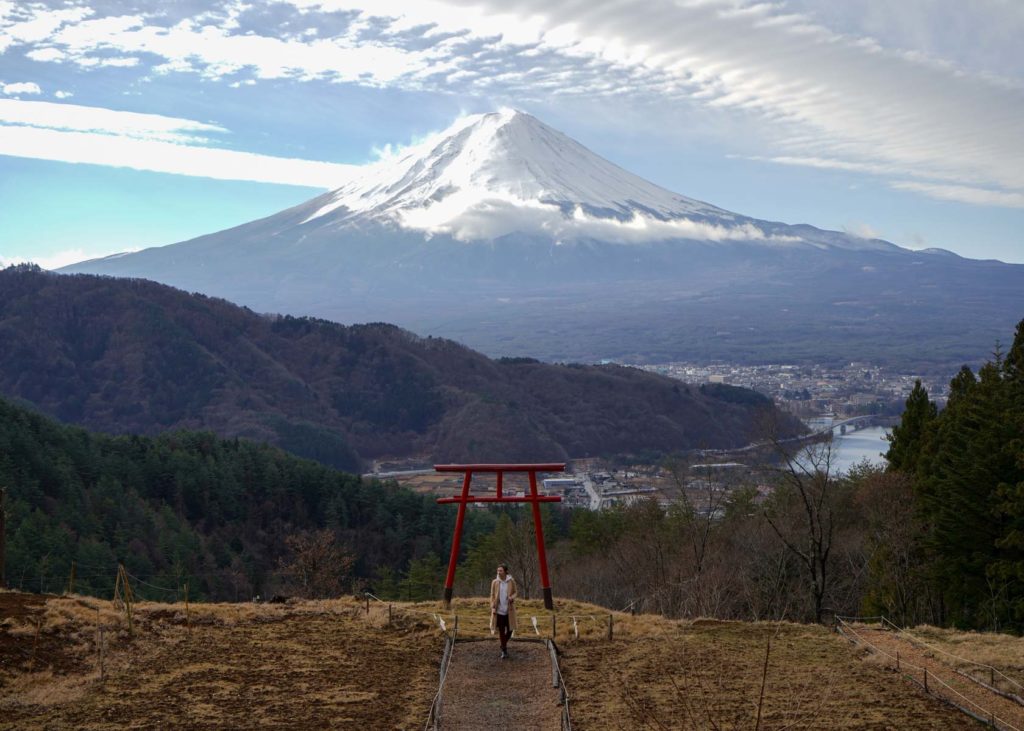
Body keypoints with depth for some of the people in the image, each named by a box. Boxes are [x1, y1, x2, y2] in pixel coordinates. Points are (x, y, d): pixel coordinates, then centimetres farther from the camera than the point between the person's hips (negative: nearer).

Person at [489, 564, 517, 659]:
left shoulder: (511, 581, -2)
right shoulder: (495, 582, -1)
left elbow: (514, 593, 8)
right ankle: (504, 651, 10)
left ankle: (504, 643, 32)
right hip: (499, 610, 0)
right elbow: (492, 595, 4)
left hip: (509, 610, 0)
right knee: (501, 630, 0)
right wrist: (493, 607, -5)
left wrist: (512, 597, -15)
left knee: (510, 629, 4)